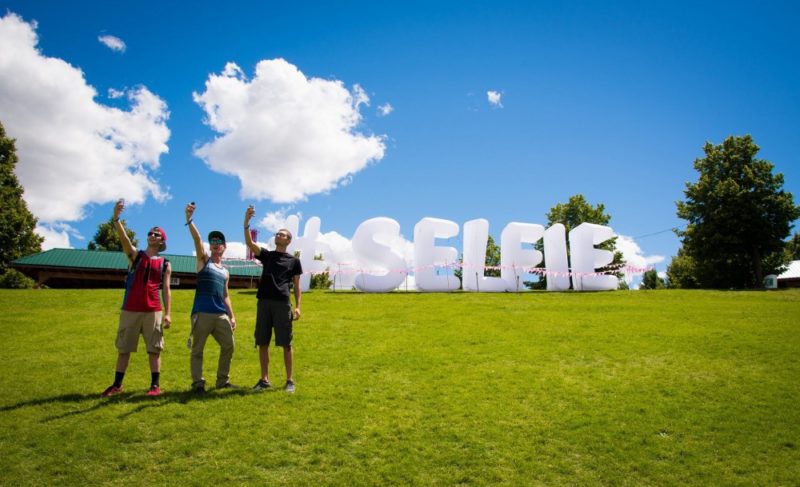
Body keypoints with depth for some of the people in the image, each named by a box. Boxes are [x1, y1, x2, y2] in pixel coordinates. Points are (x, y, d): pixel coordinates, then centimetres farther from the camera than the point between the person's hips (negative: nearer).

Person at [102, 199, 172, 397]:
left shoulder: (165, 264, 8)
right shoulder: (135, 255, 8)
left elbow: (166, 290, 5)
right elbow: (123, 237, -11)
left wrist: (167, 313, -5)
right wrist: (116, 217, -29)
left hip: (153, 311, -1)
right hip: (130, 310, 1)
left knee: (154, 349, 0)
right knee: (123, 348, 9)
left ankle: (155, 385, 6)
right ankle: (117, 385, 20)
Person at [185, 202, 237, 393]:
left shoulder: (225, 272, 21)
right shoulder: (203, 260, 8)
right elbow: (197, 239, -10)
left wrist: (232, 316, 14)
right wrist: (189, 220, -25)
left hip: (221, 314, 5)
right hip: (202, 312, -5)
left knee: (228, 346, 5)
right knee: (197, 349, -1)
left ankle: (223, 380, 17)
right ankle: (197, 383, 5)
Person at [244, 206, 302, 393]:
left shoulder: (293, 260, 10)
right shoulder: (266, 255, 16)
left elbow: (297, 286, 7)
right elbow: (249, 243, 0)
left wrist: (297, 306, -5)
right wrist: (246, 223, -13)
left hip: (282, 304, -3)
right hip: (264, 303, 3)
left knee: (286, 344, -1)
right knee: (263, 343, 5)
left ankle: (289, 380, 7)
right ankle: (264, 379, 16)